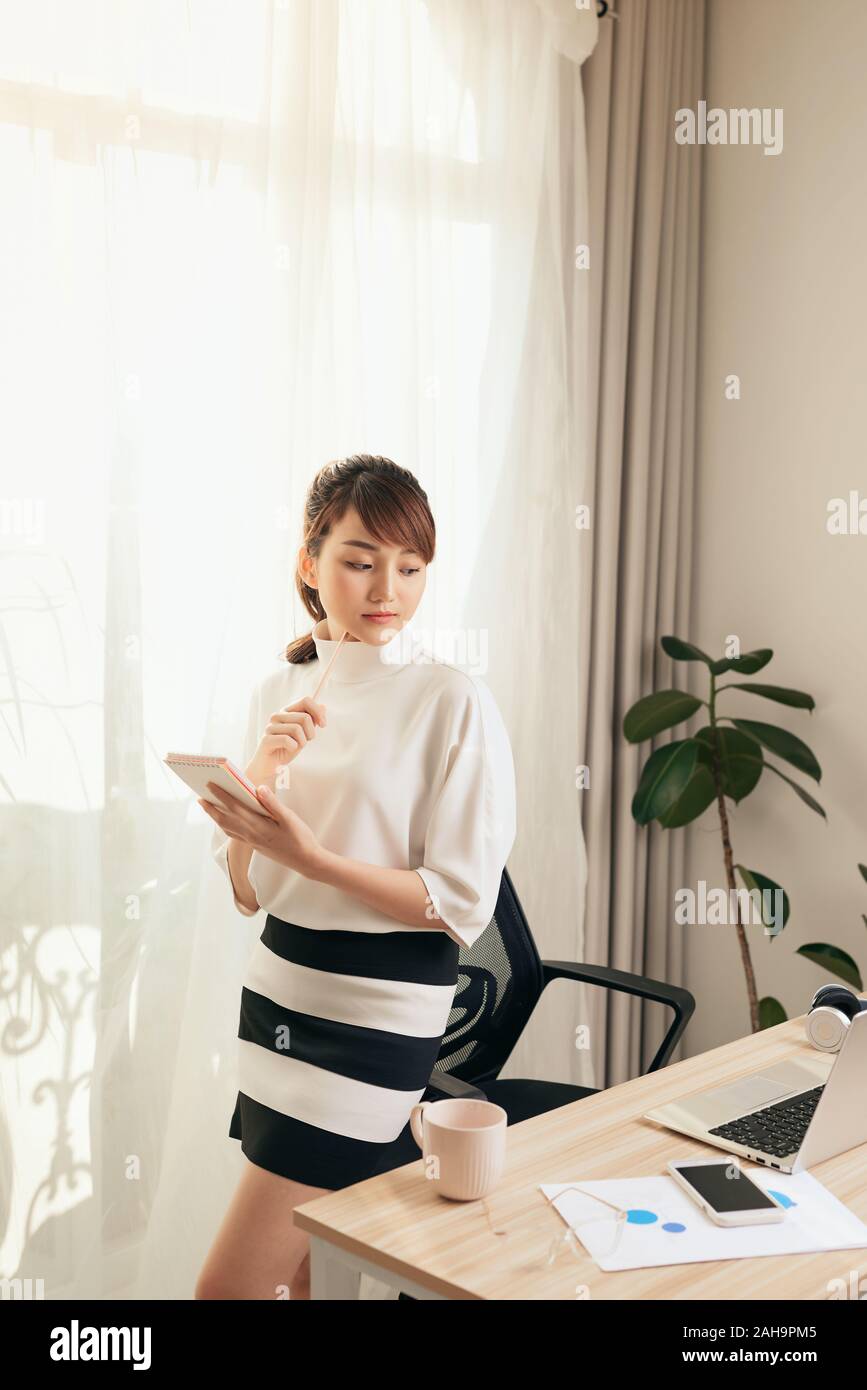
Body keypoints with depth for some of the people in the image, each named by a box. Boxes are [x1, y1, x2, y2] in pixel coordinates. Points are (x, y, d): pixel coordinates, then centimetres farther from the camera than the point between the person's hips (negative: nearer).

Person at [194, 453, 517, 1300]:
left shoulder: (454, 703, -12)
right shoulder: (281, 692, 4)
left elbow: (462, 904, -14)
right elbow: (246, 891, 4)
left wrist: (310, 856, -24)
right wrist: (260, 773, -14)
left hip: (378, 1013, -5)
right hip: (279, 991, 6)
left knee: (229, 1287, -3)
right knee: (306, 1275, 14)